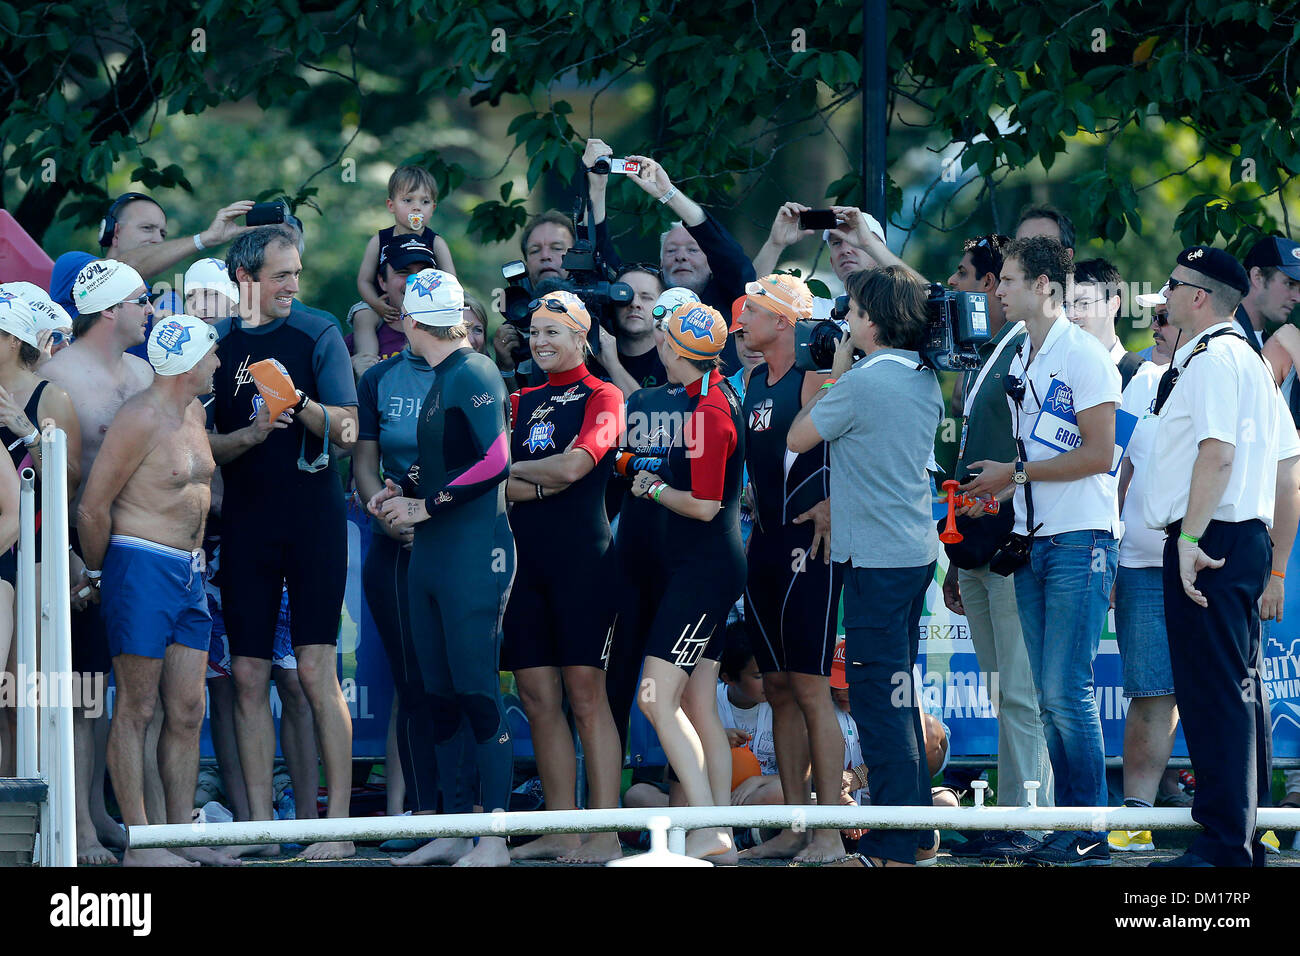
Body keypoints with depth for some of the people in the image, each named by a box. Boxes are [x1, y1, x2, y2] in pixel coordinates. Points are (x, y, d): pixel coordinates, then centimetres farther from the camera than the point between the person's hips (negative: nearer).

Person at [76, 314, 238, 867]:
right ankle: (139, 845, -5)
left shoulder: (194, 411, 14)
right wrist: (98, 573, -3)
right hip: (143, 567, -9)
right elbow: (93, 506, -14)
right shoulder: (141, 418, -14)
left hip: (188, 573, 9)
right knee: (136, 710, -5)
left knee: (187, 711, 9)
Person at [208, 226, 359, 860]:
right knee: (249, 676, 1)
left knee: (316, 672, -8)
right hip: (246, 523, 3)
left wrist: (301, 404, -23)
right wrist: (251, 433, -15)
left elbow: (347, 428, -4)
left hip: (312, 518, -3)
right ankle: (259, 826, 6)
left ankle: (338, 825, -8)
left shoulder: (317, 336, 2)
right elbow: (206, 445, 6)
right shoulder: (215, 344, 8)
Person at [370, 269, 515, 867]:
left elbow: (494, 461, -20)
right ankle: (450, 833, 16)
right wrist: (398, 491, 10)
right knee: (440, 694, 10)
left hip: (475, 549, -9)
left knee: (477, 690, -9)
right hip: (432, 551, 9)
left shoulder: (474, 374, -12)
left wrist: (425, 506, -14)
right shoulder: (440, 380, 16)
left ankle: (493, 840, -8)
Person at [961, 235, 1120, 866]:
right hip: (1033, 543, 9)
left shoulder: (1084, 356, -10)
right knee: (1049, 697, 7)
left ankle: (1091, 836, -7)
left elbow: (1097, 455, -15)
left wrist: (1014, 473, -11)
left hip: (1079, 541, -9)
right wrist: (992, 489, 7)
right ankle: (1068, 830, 11)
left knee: (1066, 691, -11)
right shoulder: (1023, 360, 17)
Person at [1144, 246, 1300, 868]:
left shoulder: (1209, 358, -10)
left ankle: (1224, 847, -14)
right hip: (1247, 538, 11)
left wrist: (1190, 538, -25)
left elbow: (1217, 451, -23)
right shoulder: (1250, 361, 21)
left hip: (1208, 541, -11)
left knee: (1212, 694, -11)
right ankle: (1247, 843, 17)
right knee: (1241, 692, 13)